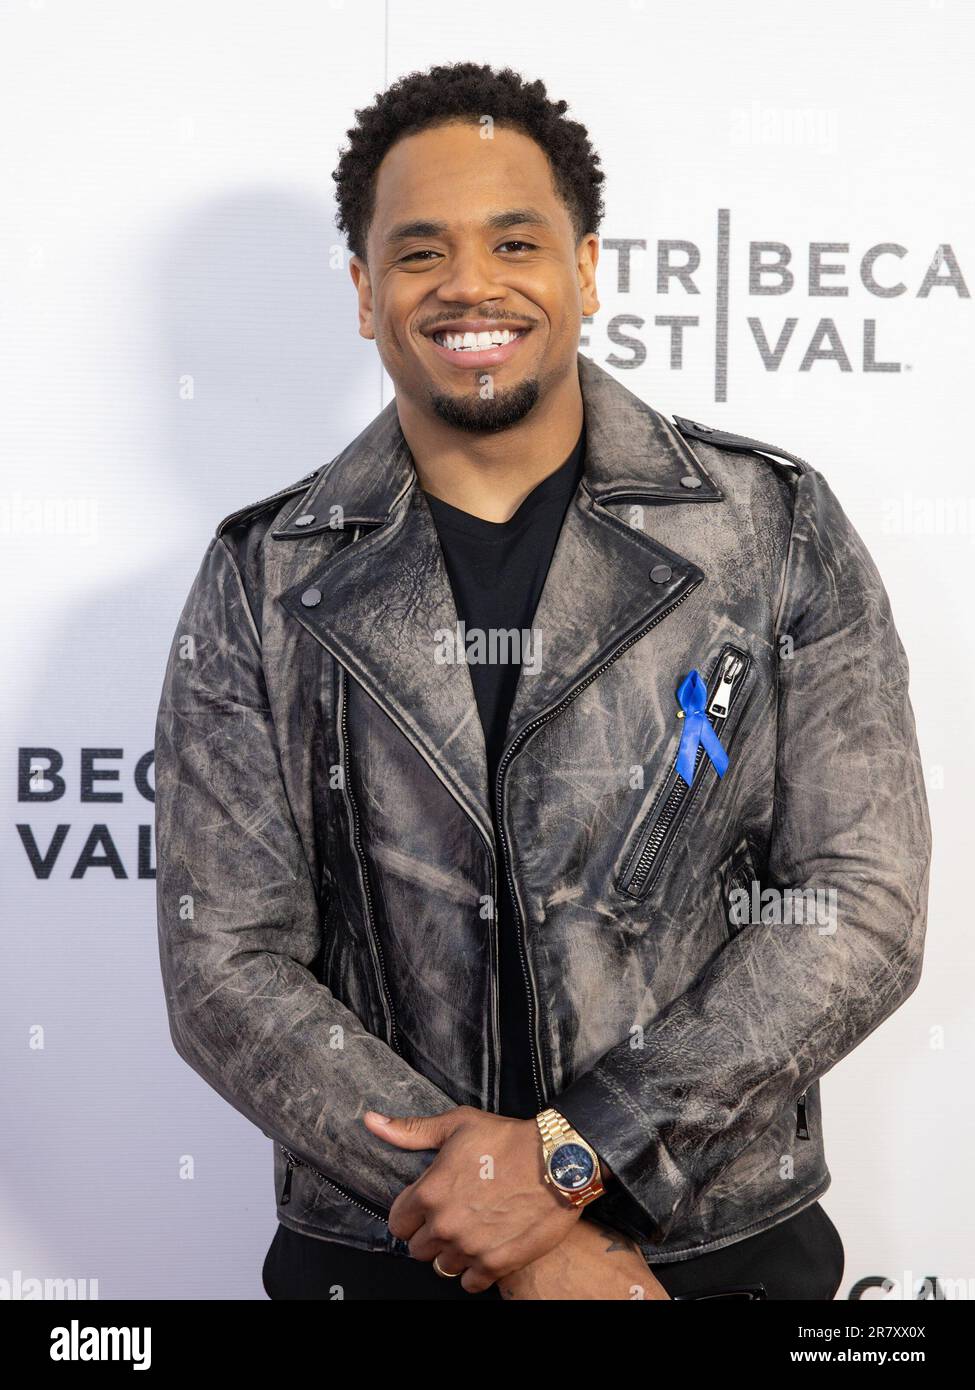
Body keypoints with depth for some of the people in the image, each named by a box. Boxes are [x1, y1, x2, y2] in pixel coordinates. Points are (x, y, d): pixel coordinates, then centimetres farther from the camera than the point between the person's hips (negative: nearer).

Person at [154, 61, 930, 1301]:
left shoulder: (778, 532, -4)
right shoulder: (264, 586, -3)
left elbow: (862, 909, -9)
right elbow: (225, 968, -7)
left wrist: (570, 1151, -17)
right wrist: (532, 1244, -14)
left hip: (727, 1243, 0)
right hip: (379, 1250, 1)